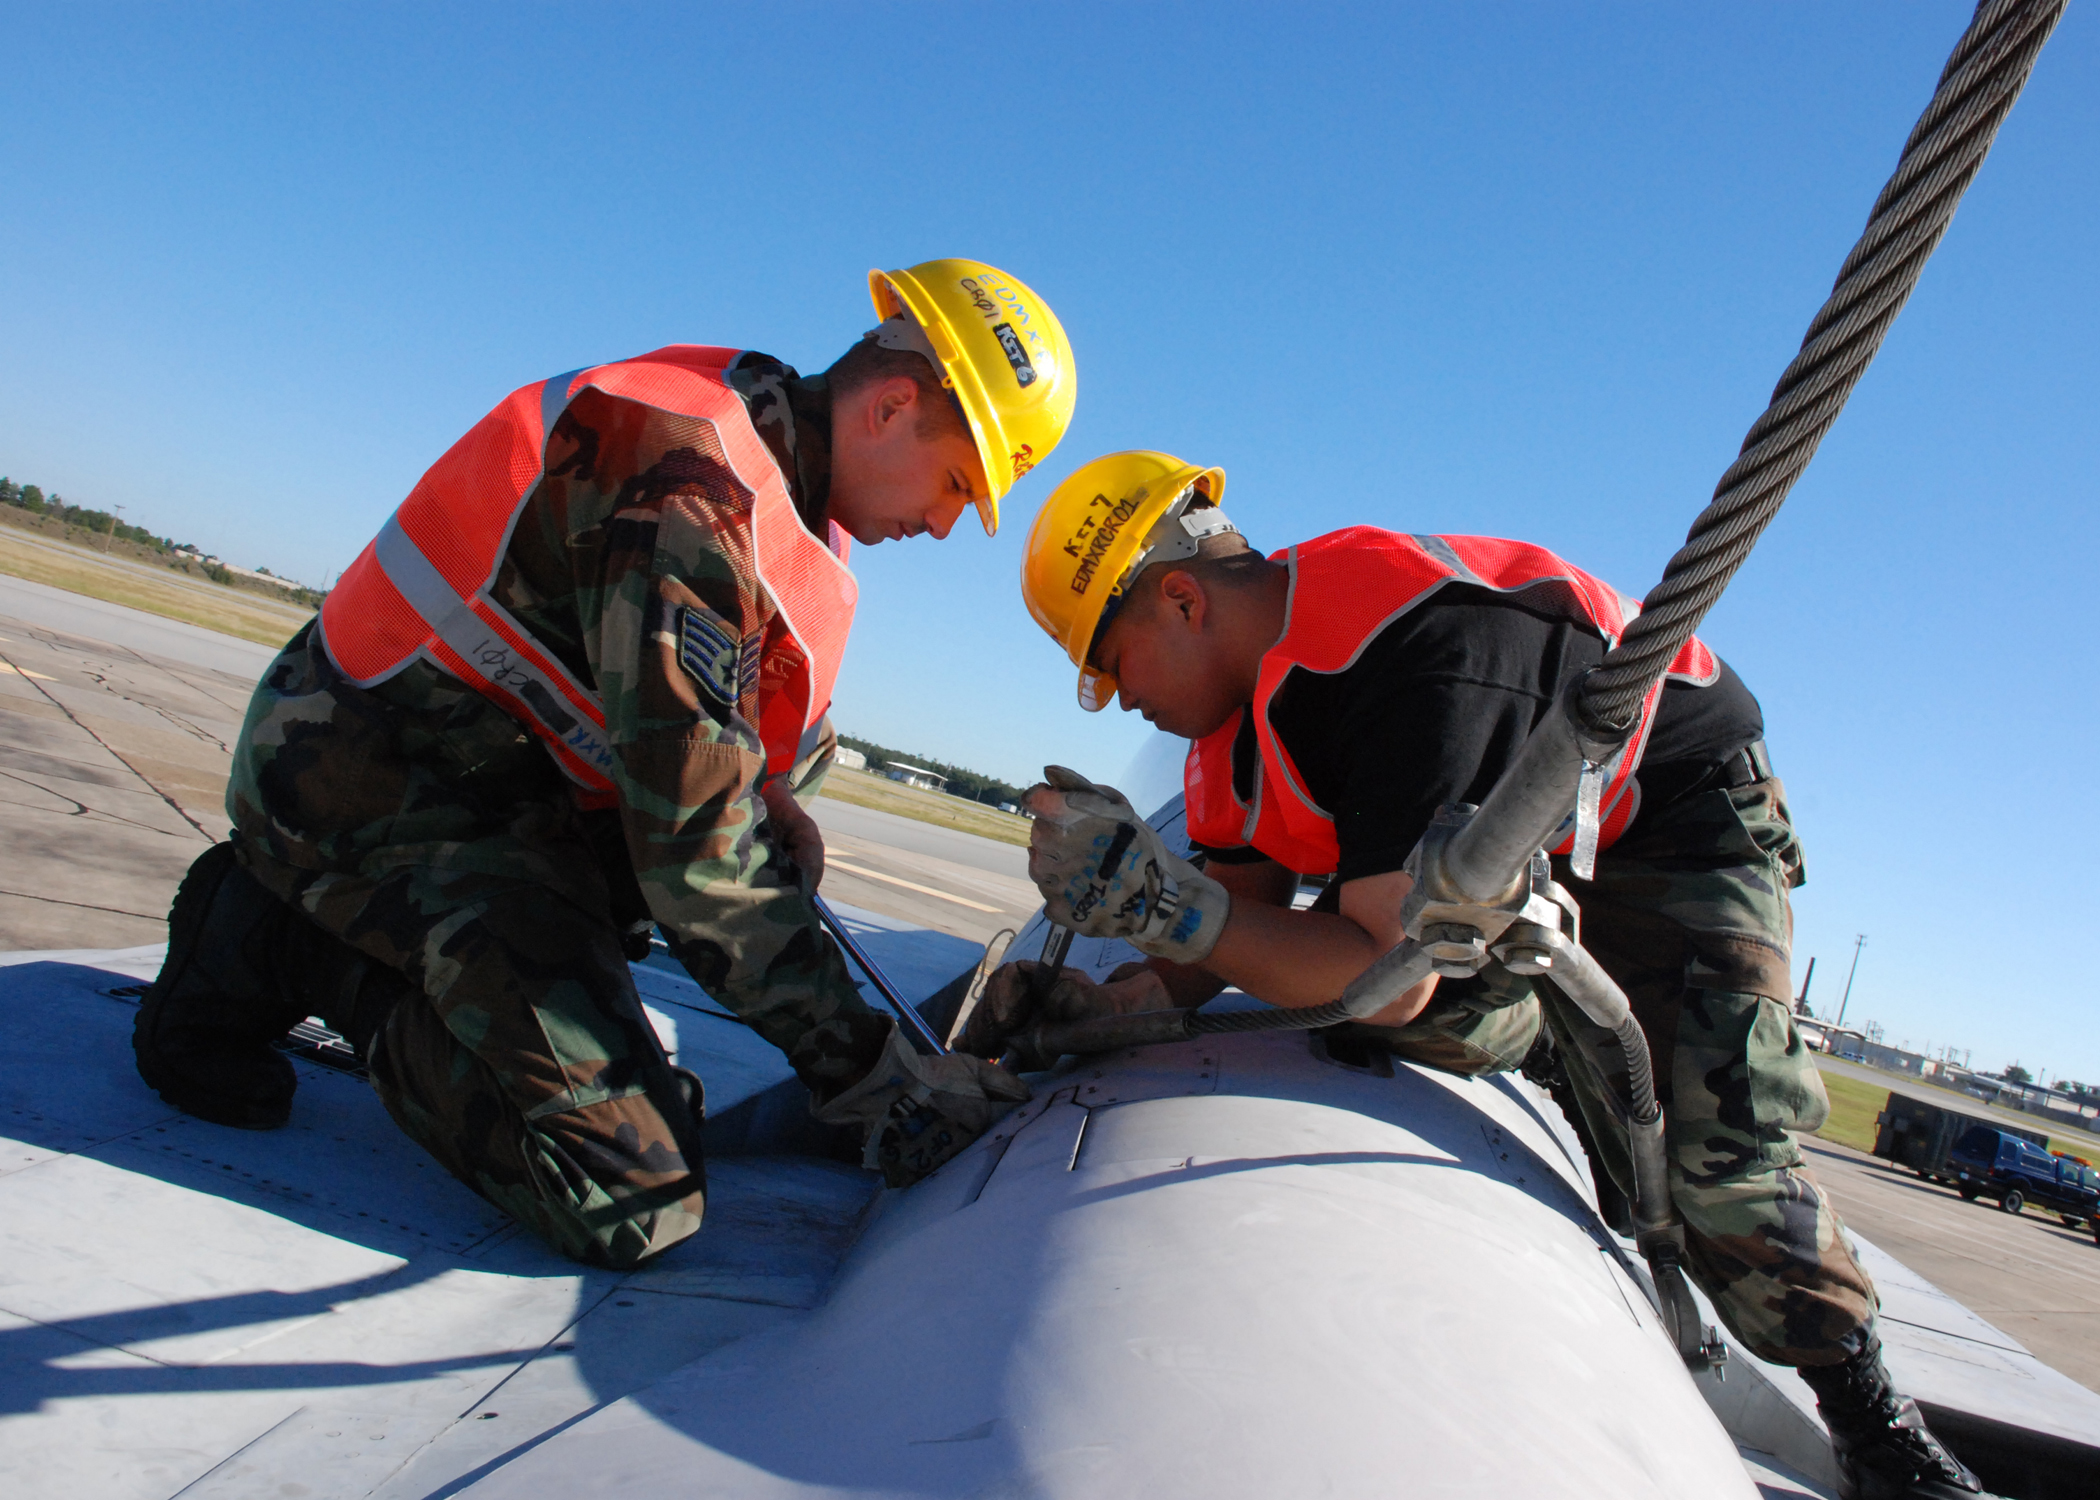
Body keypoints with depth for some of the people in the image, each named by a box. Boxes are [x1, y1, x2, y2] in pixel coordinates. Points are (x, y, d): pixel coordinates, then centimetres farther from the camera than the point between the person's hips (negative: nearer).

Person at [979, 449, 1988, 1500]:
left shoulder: (1393, 652, -37)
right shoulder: (1238, 726, -8)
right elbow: (1232, 922, -3)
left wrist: (1156, 895, -41)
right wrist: (1097, 1009, -19)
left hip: (1680, 812, -8)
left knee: (1701, 1153, -16)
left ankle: (1867, 1414, 5)